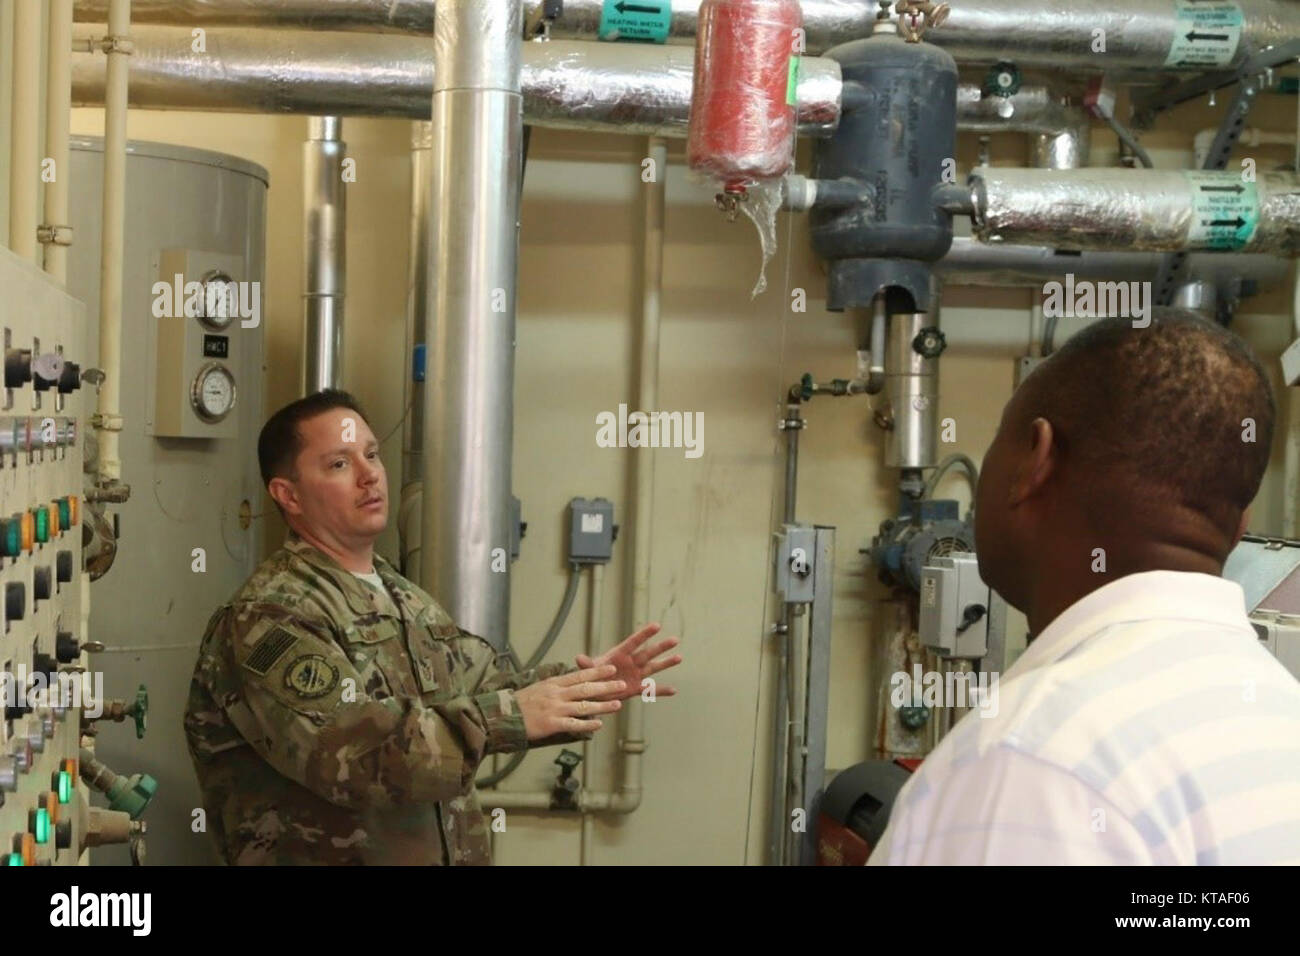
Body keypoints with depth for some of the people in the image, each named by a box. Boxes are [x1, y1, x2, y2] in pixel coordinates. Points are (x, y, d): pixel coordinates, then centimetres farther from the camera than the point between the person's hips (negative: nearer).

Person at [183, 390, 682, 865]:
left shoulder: (406, 600, 13)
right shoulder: (268, 617, -17)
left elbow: (485, 686, 14)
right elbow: (347, 750, -27)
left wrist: (582, 685, -3)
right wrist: (507, 718, -30)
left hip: (441, 852, 8)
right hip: (324, 855, -8)